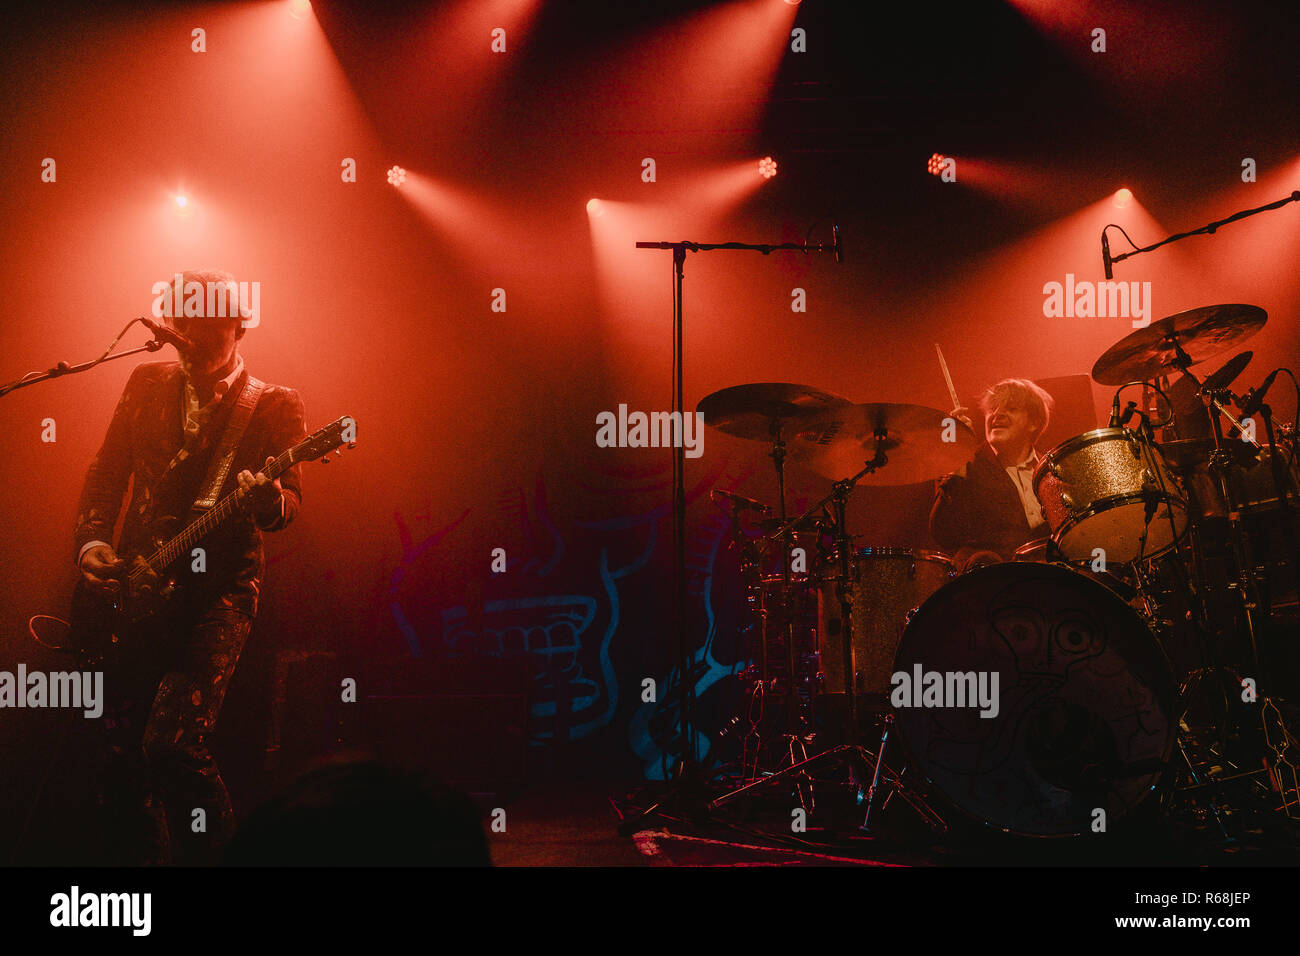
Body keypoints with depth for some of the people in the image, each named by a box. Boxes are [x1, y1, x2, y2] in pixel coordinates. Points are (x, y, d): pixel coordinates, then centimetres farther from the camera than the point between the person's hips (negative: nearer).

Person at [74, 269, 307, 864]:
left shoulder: (274, 406, 2)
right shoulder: (148, 385, 13)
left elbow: (290, 503, -7)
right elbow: (106, 473, 16)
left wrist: (268, 499, -30)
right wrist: (91, 542, 0)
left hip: (220, 590, -4)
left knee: (175, 743, -18)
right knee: (122, 752, 4)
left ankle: (216, 850, 2)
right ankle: (139, 854, 23)